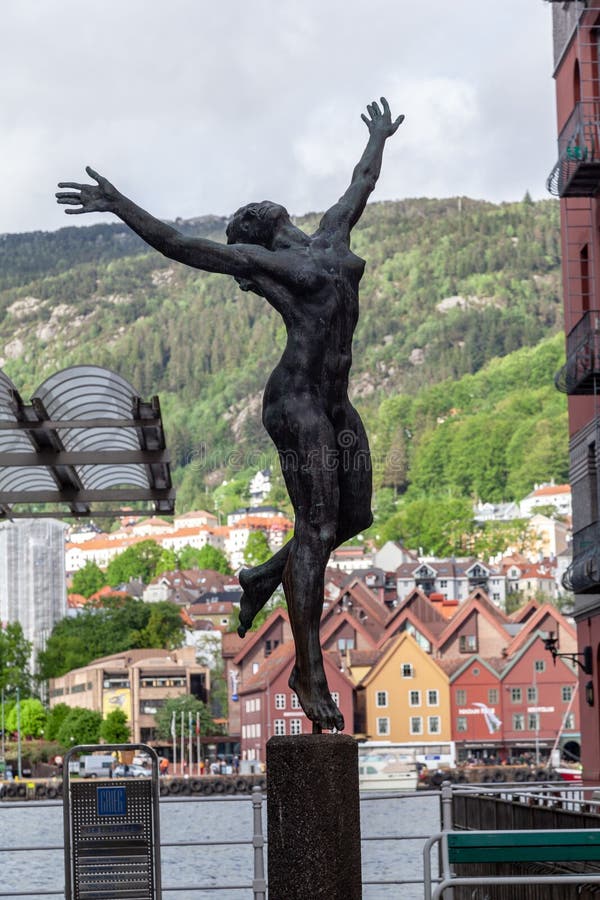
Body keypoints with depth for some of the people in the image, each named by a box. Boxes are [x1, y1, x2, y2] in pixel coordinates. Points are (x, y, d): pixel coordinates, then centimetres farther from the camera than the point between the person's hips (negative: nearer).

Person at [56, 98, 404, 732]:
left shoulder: (333, 235, 20)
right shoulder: (262, 260, 2)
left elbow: (362, 183, 36)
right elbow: (181, 246, -6)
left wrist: (379, 139, 52)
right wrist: (121, 208, -15)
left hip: (336, 404, 8)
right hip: (296, 400, -8)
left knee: (354, 518, 13)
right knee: (316, 528, -9)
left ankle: (263, 578, 37)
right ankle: (311, 675, -4)